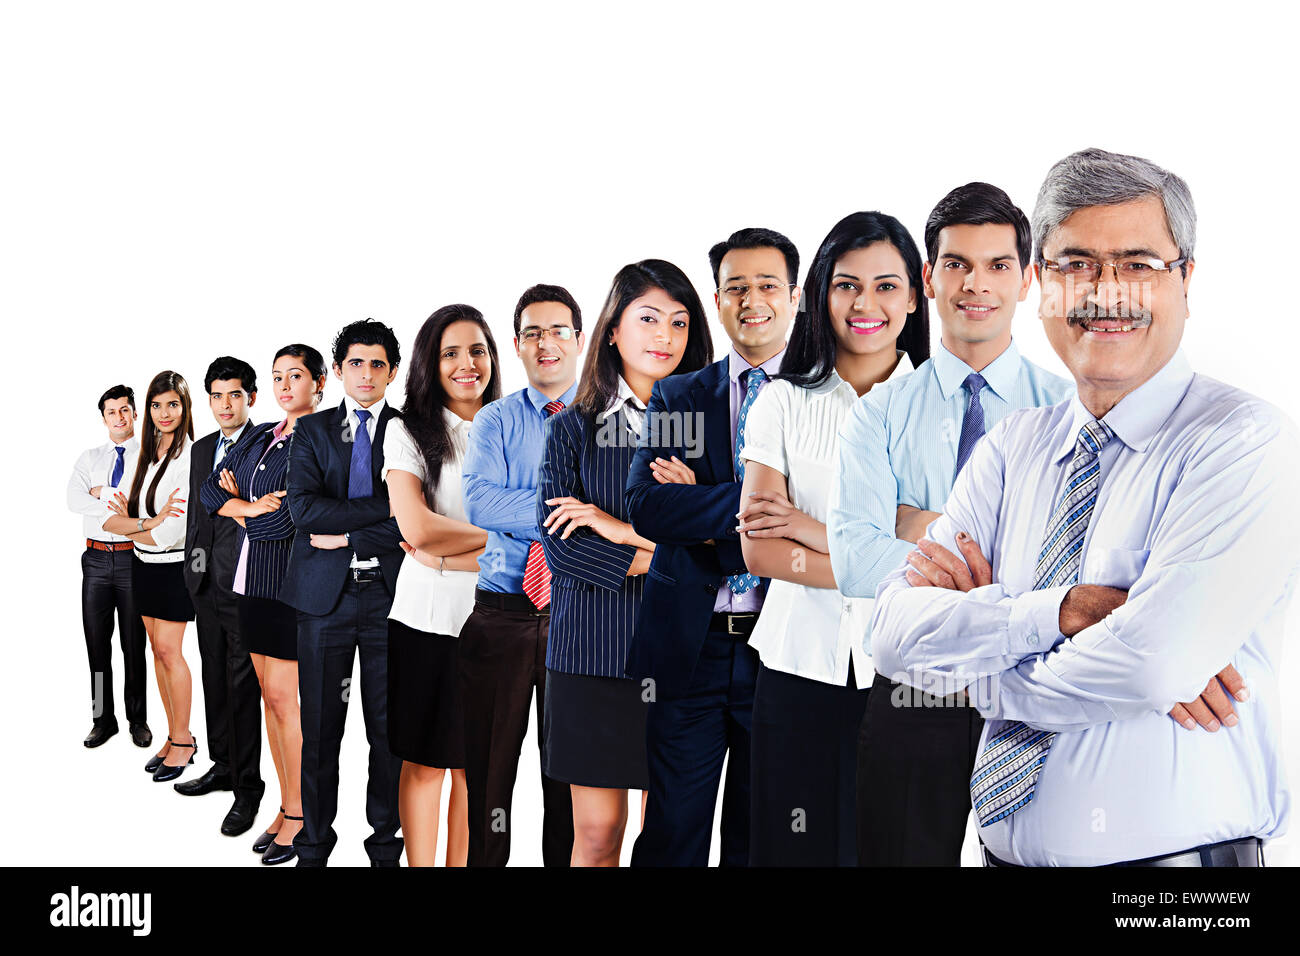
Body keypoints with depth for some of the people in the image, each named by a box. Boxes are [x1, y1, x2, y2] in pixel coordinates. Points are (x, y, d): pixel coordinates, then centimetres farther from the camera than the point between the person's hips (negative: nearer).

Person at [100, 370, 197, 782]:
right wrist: (147, 523, -17)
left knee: (168, 649, -4)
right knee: (157, 648, 10)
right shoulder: (144, 453, 7)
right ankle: (174, 736, 20)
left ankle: (182, 740, 9)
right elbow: (111, 517, 2)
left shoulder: (192, 456, -15)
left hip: (174, 566, -7)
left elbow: (171, 532, -19)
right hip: (143, 563, 7)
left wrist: (126, 524, -6)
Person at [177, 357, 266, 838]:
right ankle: (222, 767, 31)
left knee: (242, 686, -1)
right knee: (215, 680, 16)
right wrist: (193, 569, 15)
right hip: (207, 583, 7)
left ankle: (247, 787, 9)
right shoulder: (201, 449, 14)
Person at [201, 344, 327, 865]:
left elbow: (284, 518, -18)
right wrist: (251, 506, -7)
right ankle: (286, 807, 19)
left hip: (290, 577, -7)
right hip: (251, 577, 7)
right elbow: (210, 489, 10)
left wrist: (237, 505, -3)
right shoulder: (259, 436, 14)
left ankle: (299, 814, 6)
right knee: (269, 694, 10)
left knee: (280, 695, -6)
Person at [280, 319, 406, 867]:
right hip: (325, 596, 1)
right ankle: (313, 846, 21)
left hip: (390, 595, -1)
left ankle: (386, 844, 18)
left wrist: (347, 538, -8)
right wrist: (385, 503, -12)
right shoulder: (311, 431, 8)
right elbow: (303, 509, -7)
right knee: (320, 728, 7)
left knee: (390, 728, 5)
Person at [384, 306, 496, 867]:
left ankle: (461, 863, 22)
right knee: (423, 762, 6)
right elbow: (416, 529, -12)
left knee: (473, 766, 9)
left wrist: (448, 554, -10)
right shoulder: (409, 431, 1)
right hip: (426, 620, -2)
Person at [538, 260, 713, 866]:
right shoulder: (572, 429, 6)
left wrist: (623, 531, -10)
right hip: (594, 647, 0)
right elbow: (560, 544, -5)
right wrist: (664, 555, -11)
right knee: (597, 830, 4)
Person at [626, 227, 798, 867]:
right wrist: (749, 504, -16)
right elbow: (646, 507, -7)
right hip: (687, 646, 1)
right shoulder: (675, 398, 7)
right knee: (672, 830, 9)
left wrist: (703, 507, -13)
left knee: (759, 835, 14)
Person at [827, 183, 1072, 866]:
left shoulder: (1067, 408, 0)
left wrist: (923, 528, -17)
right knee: (901, 852, 13)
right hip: (910, 695, 1)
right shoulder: (879, 413, 1)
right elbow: (853, 563, -14)